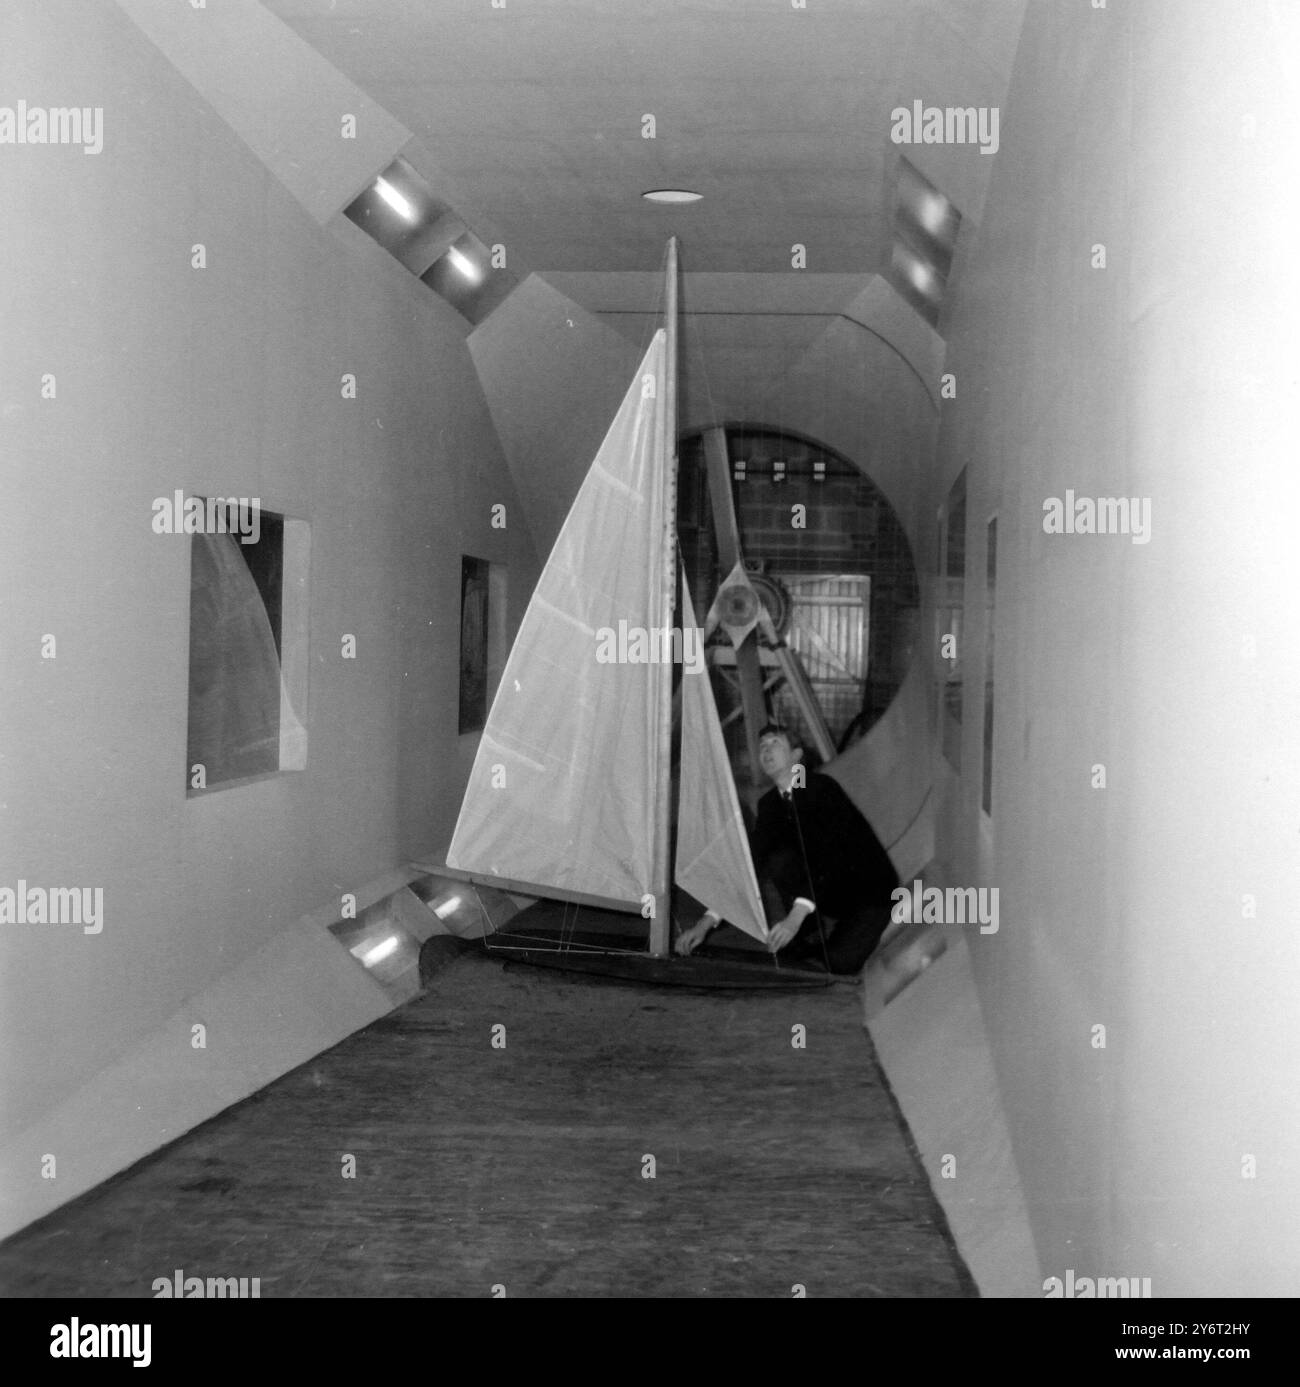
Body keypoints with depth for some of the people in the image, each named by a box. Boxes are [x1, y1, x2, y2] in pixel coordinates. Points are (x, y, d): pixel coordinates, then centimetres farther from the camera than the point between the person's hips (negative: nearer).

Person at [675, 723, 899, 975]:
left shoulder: (822, 788, -20)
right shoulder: (770, 804, 0)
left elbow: (827, 854, -31)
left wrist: (797, 915, -41)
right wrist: (707, 921, -16)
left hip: (868, 890, -5)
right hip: (829, 893, 6)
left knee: (840, 962, -29)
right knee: (776, 861, -23)